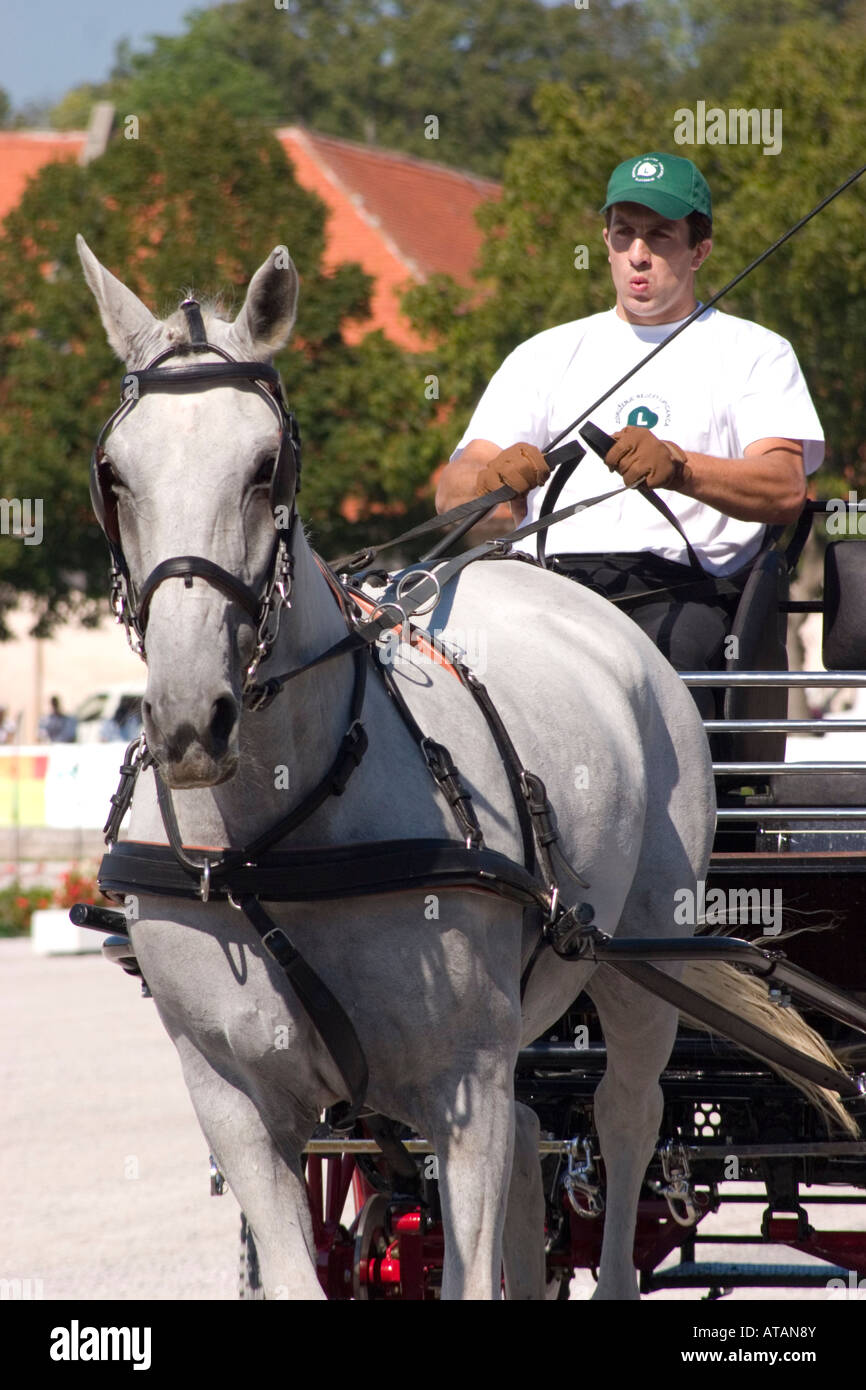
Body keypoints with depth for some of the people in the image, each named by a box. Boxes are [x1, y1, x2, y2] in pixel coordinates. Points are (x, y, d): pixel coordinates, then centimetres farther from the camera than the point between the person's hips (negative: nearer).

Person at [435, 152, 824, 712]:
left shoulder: (755, 352, 18)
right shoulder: (545, 355, 27)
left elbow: (786, 491, -1)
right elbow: (453, 490, 14)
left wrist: (675, 466, -21)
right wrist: (495, 478, -13)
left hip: (682, 585, -2)